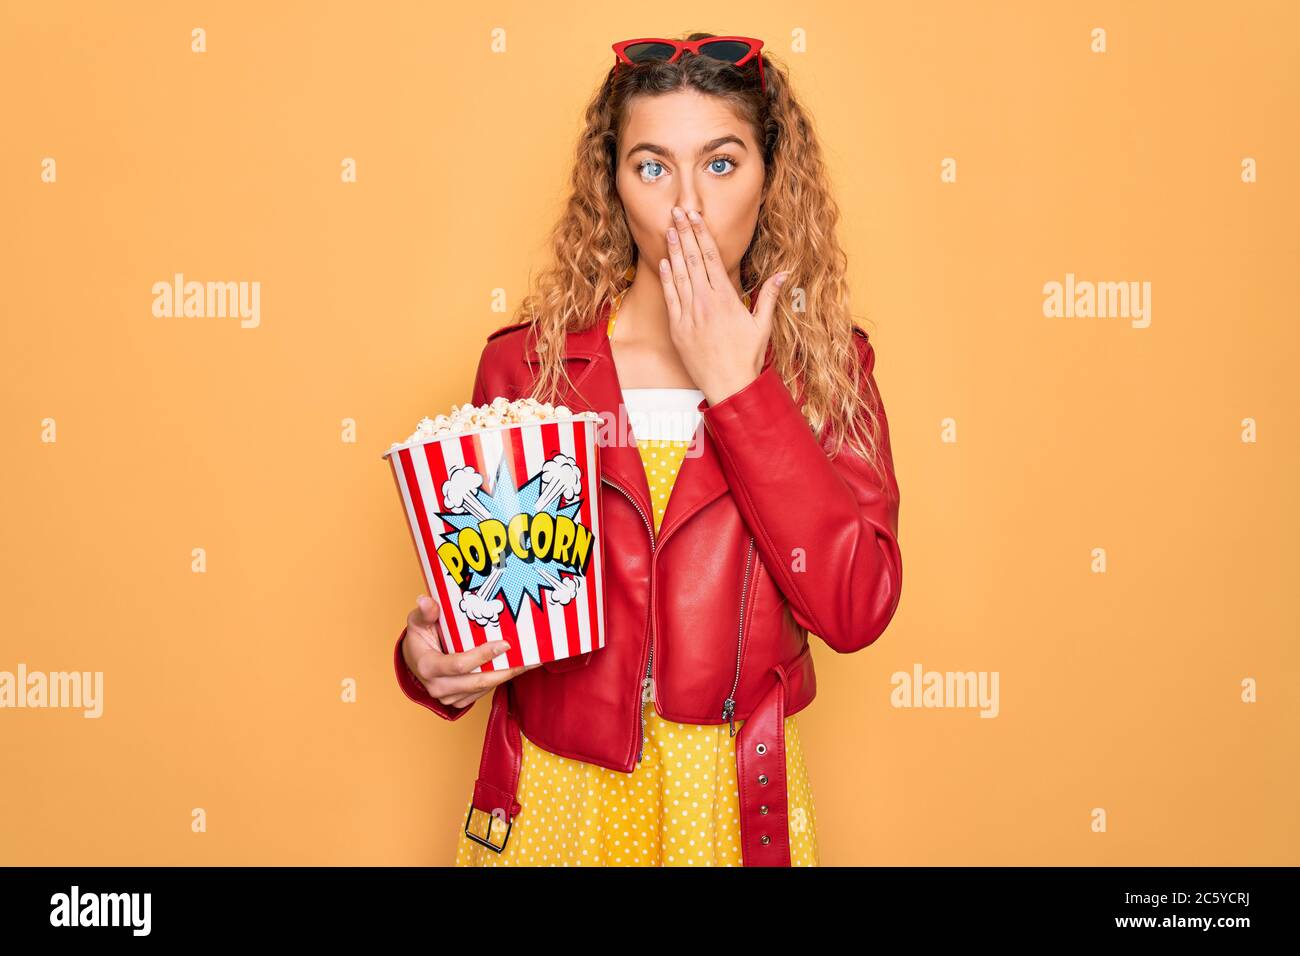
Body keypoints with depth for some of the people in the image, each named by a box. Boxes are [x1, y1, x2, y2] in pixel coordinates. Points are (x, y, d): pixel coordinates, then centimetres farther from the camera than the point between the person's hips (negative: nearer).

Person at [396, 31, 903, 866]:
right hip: (554, 795, 0)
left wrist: (735, 387, -18)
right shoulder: (527, 362, -6)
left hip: (734, 801, 1)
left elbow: (856, 610, -17)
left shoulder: (825, 363, -5)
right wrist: (430, 658, -18)